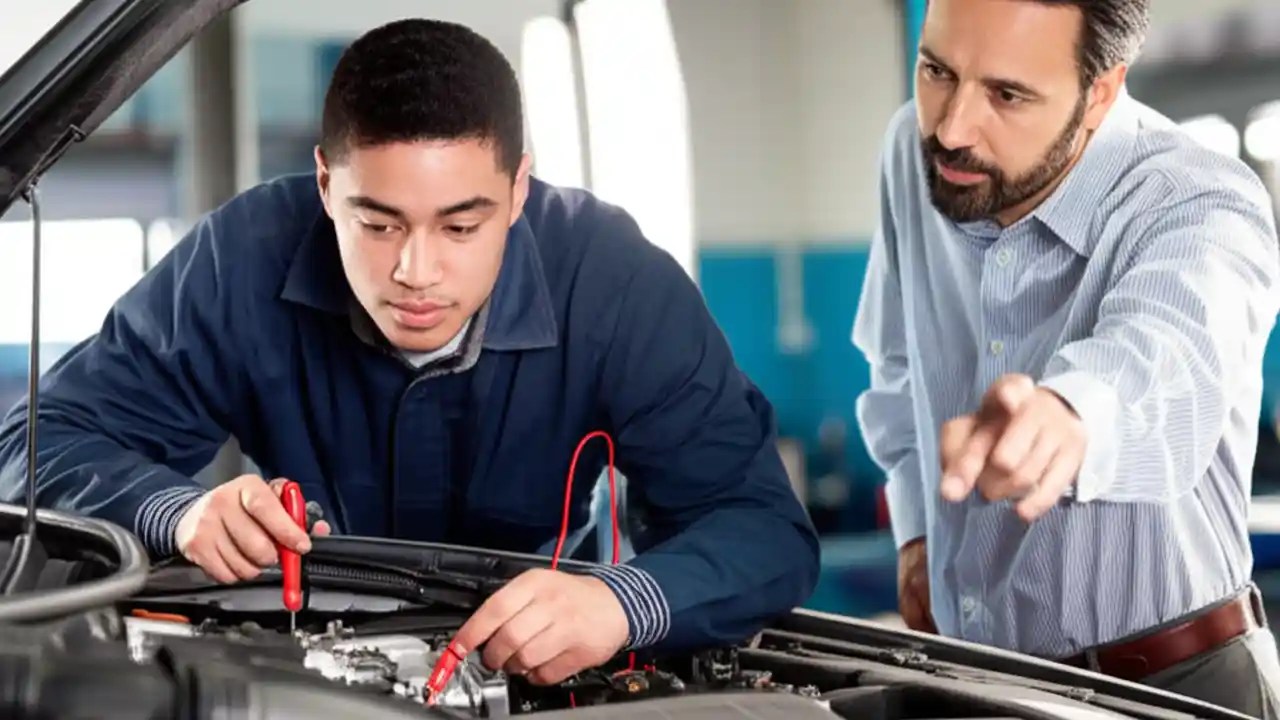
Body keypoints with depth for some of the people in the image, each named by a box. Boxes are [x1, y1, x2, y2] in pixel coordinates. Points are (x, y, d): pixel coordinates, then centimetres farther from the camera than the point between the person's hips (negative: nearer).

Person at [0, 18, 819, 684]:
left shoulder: (616, 282, -20)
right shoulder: (246, 261, -20)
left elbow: (767, 528, -22)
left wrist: (623, 600, -45)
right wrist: (183, 511, -36)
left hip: (531, 667, 1)